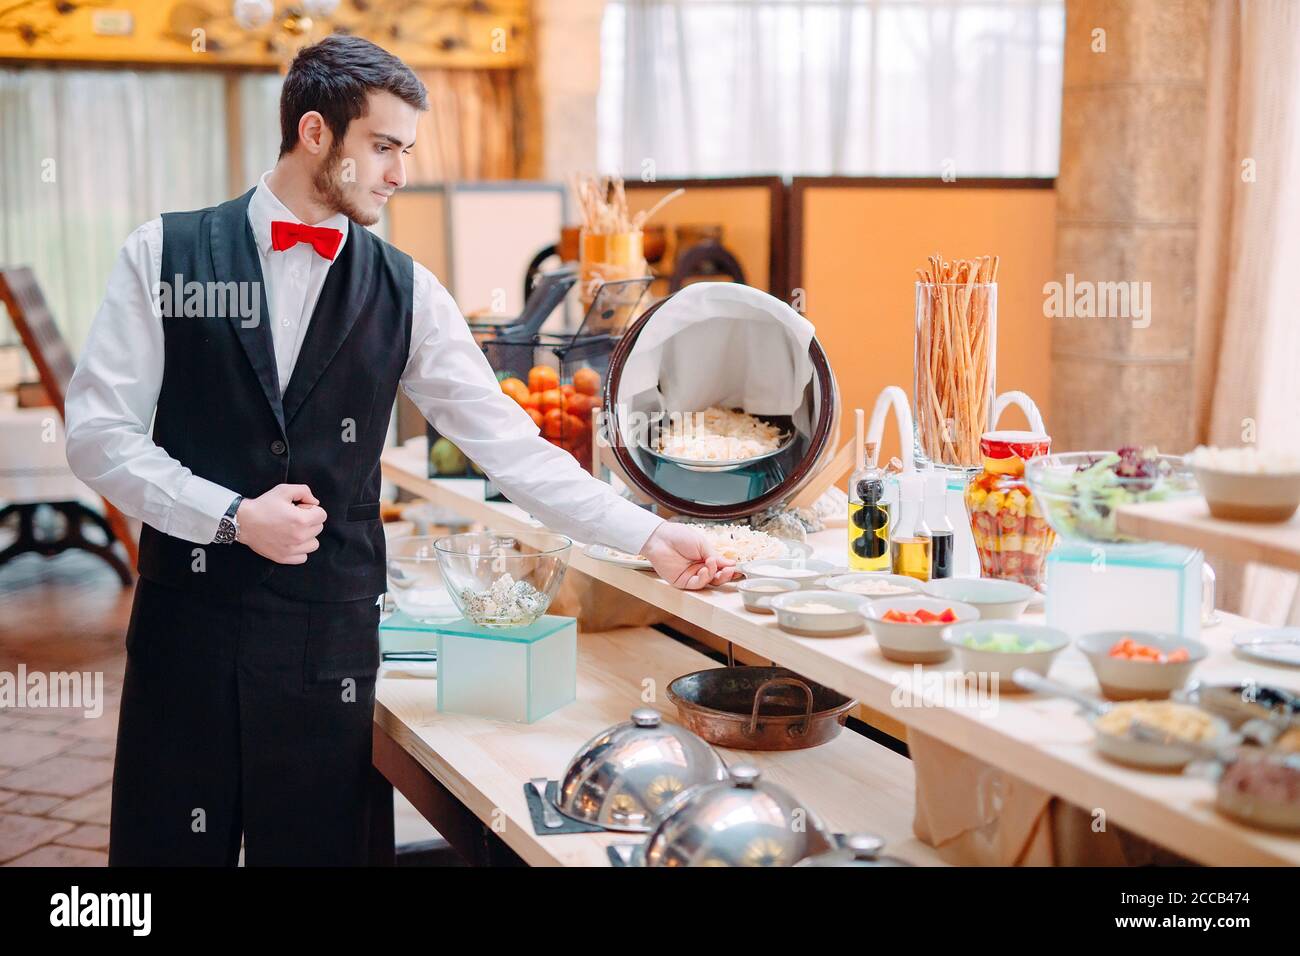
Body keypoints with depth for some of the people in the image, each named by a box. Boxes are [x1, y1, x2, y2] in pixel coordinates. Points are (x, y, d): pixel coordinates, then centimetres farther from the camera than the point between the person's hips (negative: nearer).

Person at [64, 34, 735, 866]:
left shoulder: (404, 291, 3)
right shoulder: (167, 253, -1)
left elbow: (507, 443, 2)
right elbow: (99, 431, -2)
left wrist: (648, 535, -3)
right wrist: (231, 515, -14)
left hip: (332, 631, 1)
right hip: (186, 617, -1)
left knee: (315, 842, 8)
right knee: (166, 843, 9)